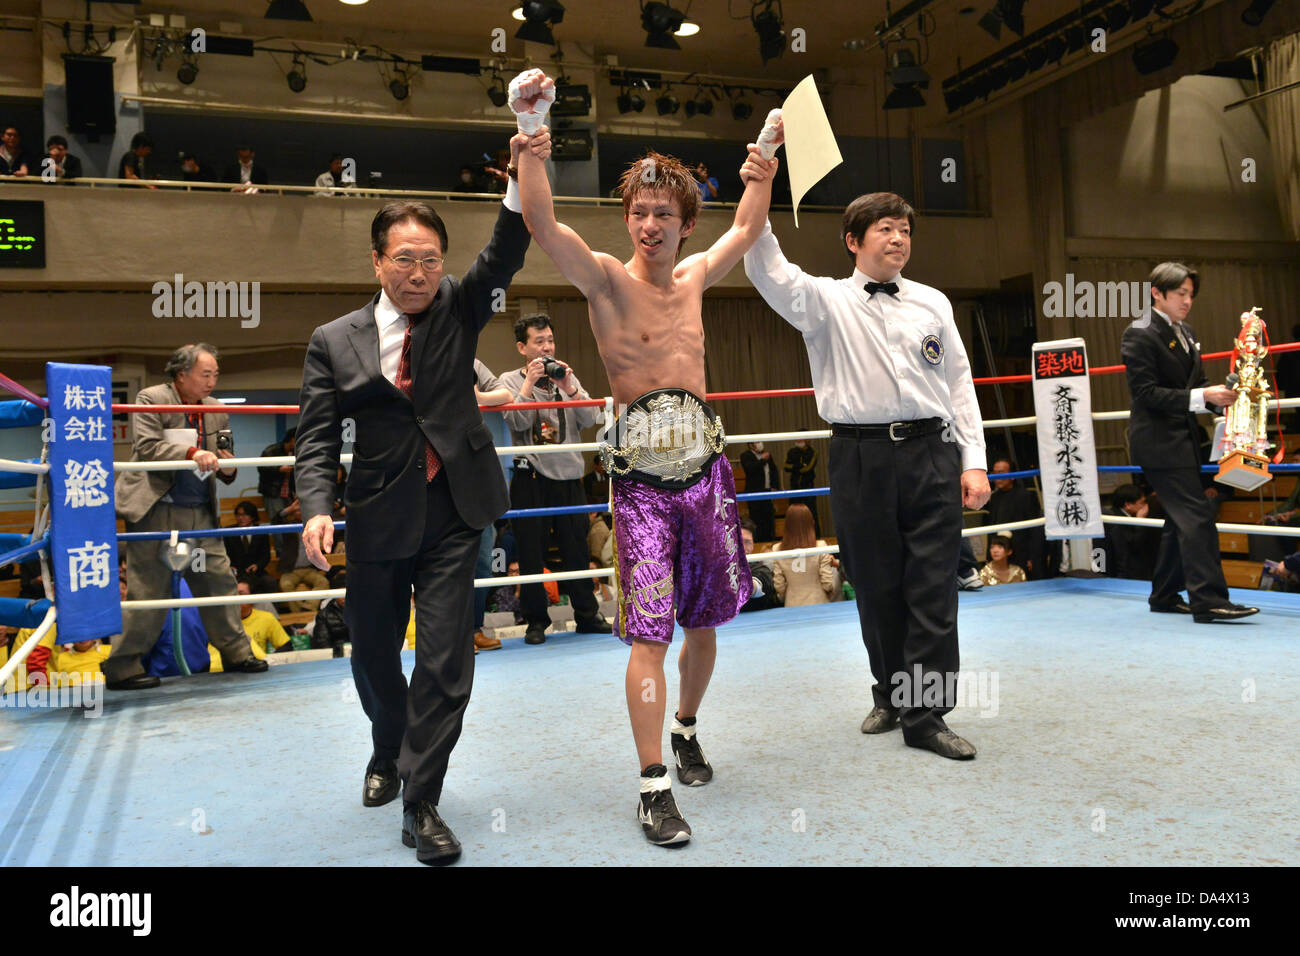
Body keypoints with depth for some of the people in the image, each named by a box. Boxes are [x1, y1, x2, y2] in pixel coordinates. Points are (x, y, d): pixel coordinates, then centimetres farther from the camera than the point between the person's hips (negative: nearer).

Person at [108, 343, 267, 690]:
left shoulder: (216, 409, 12)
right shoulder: (150, 400, -4)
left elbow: (225, 461, 16)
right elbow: (147, 448, -16)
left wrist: (227, 467, -7)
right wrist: (192, 453, -29)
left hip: (200, 513, 5)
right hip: (156, 511, -5)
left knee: (219, 580, 6)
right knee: (148, 590, -2)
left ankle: (236, 652, 17)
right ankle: (122, 668, 9)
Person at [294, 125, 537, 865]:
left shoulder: (458, 311, 4)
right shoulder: (335, 341, 0)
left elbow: (505, 256, -11)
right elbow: (317, 439, -2)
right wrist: (318, 508, -19)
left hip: (454, 515, 0)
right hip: (379, 520, 1)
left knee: (446, 660, -4)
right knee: (374, 653, 17)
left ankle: (422, 803, 10)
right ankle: (390, 752, 46)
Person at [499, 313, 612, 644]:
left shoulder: (567, 377, 12)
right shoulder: (511, 380, 2)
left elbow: (591, 419, 1)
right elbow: (517, 423, -13)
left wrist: (569, 389, -12)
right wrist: (529, 383, -17)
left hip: (569, 475, 3)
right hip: (531, 478, -3)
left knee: (577, 548, 8)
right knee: (532, 551, 1)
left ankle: (586, 614, 19)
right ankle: (536, 620, 13)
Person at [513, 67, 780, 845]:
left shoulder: (692, 277, 13)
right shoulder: (605, 279, -2)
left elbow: (747, 230, 31)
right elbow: (542, 221, -18)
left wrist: (765, 163, 26)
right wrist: (532, 130, -26)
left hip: (706, 465, 5)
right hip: (643, 471, -5)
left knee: (706, 620, 14)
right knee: (650, 634, -7)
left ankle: (687, 730, 37)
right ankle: (654, 787, 2)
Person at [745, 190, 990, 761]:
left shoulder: (933, 303, 15)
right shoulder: (827, 301, 5)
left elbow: (959, 385, 13)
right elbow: (767, 271, -12)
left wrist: (974, 462, 6)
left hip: (932, 455, 2)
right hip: (862, 458, -2)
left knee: (933, 590, 0)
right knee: (876, 587, 8)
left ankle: (924, 714, 9)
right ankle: (889, 695, 28)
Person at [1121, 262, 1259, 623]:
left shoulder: (1185, 332, 16)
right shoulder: (1139, 334, -11)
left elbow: (1194, 384, 21)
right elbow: (1146, 393, -18)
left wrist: (1218, 396, 1)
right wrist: (1200, 396, -23)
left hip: (1184, 440, 9)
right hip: (1159, 441, -9)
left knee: (1181, 519, 13)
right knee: (1197, 516, -14)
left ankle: (1165, 595, 23)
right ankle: (1208, 599, -14)